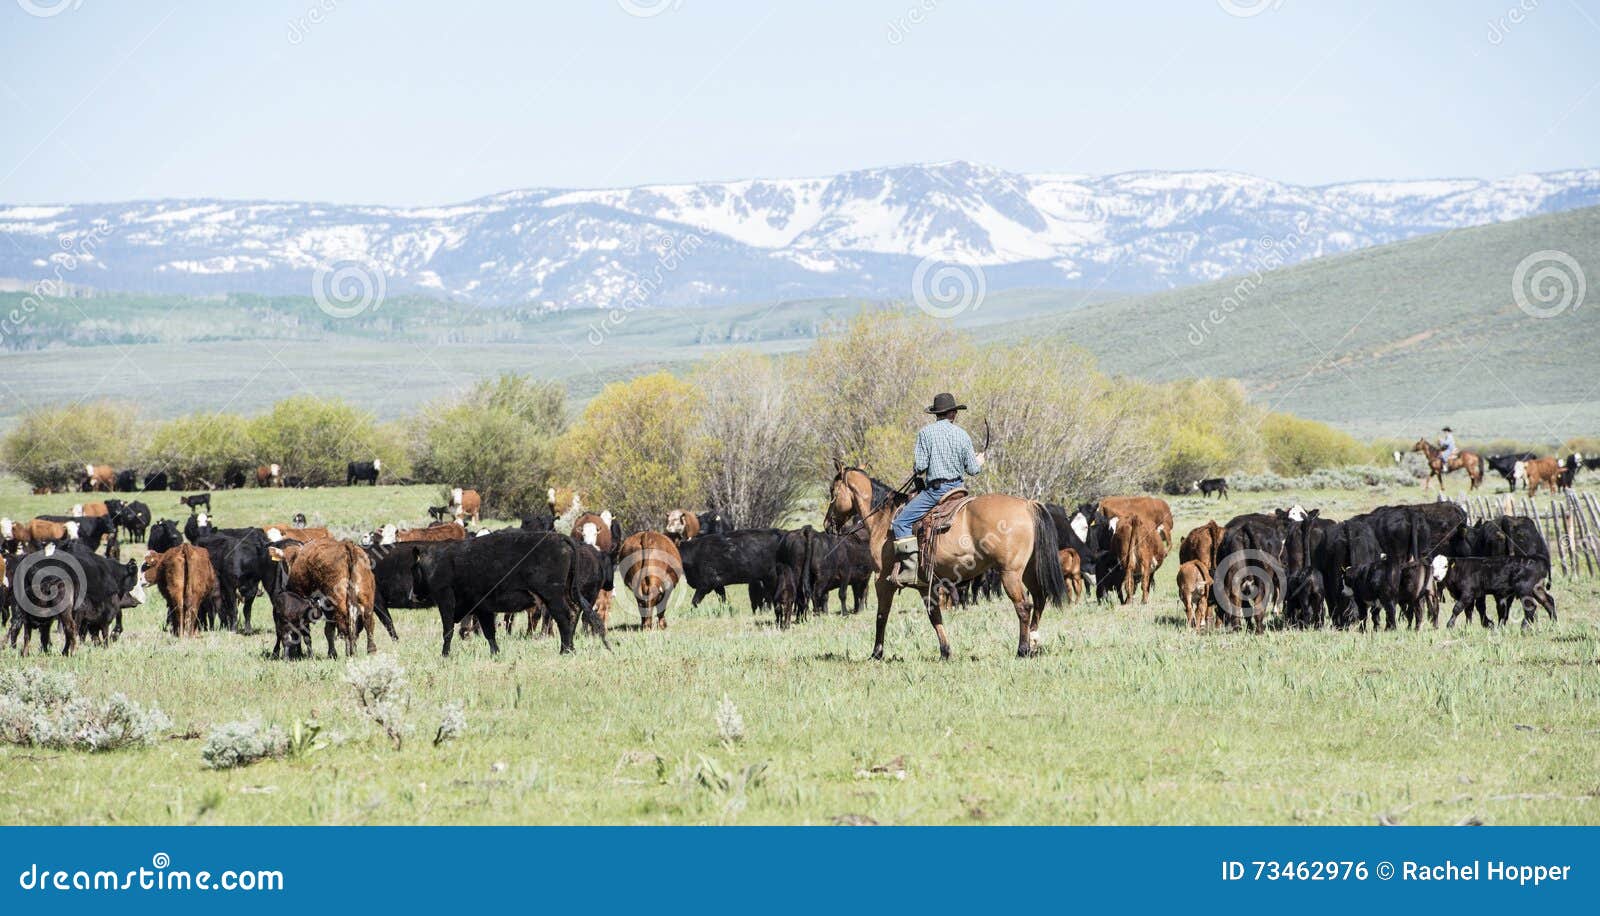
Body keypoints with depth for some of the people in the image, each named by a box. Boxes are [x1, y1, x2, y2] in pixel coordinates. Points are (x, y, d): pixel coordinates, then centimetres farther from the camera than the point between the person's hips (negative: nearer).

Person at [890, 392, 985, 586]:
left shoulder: (926, 432, -5)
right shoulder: (962, 435, 5)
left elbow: (920, 466, -10)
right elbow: (972, 469, 6)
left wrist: (915, 469, 14)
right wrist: (979, 462, 29)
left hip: (934, 489, -5)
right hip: (957, 488, 5)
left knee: (901, 523, -4)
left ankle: (911, 570, -17)